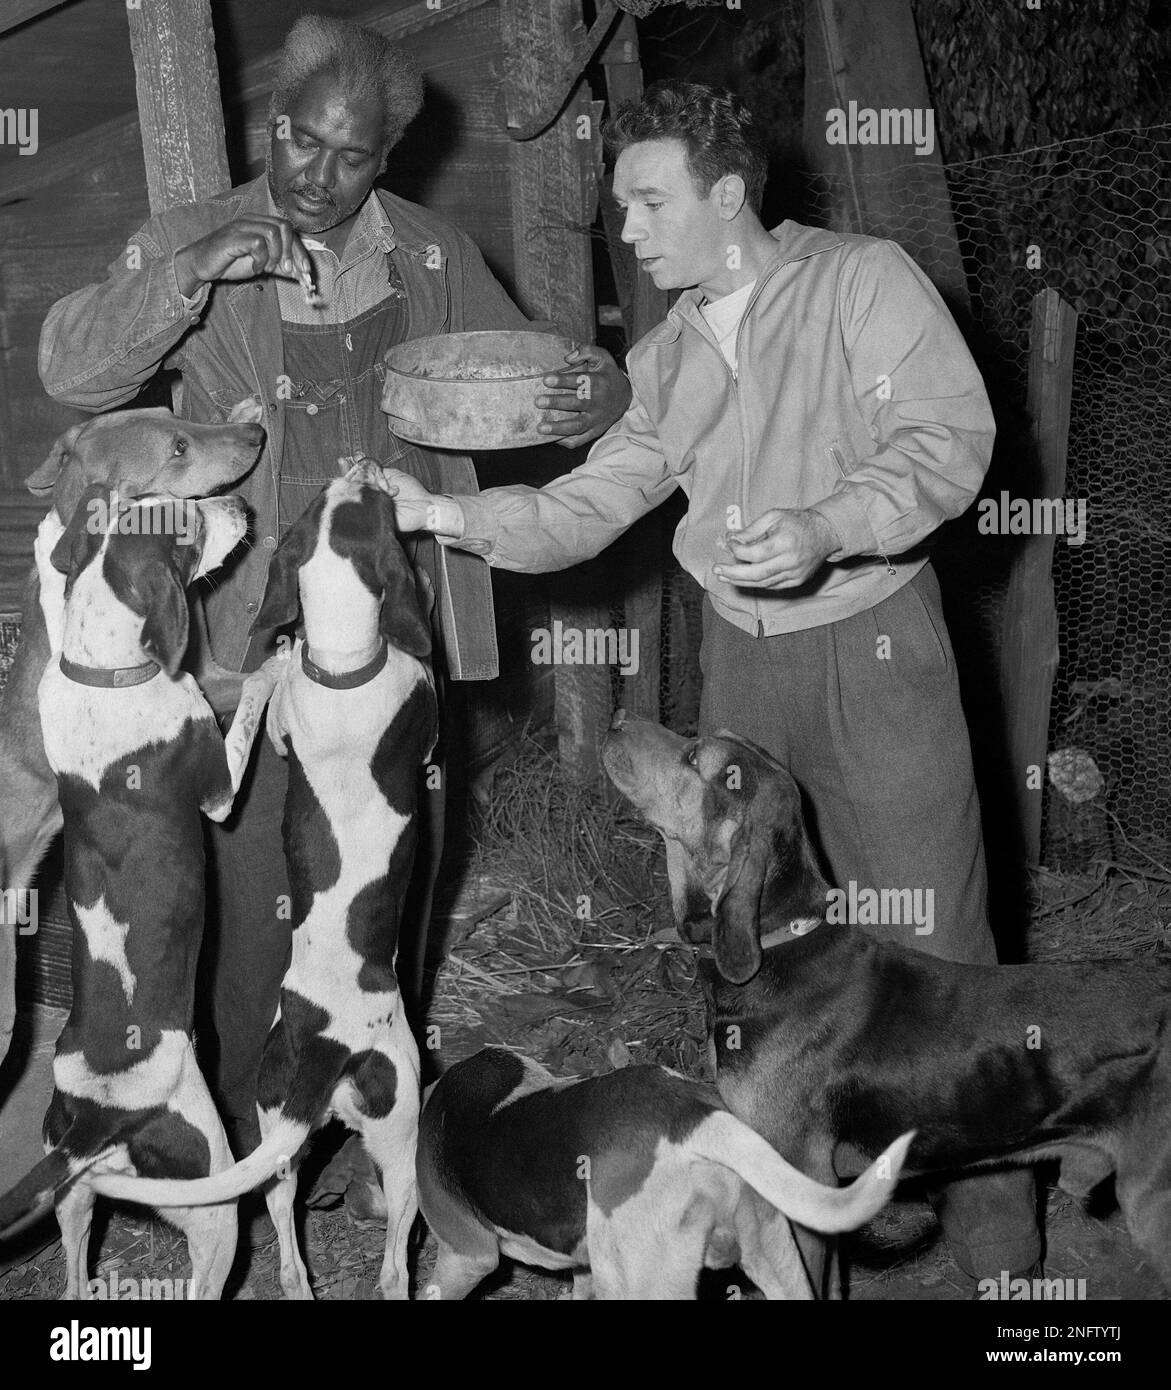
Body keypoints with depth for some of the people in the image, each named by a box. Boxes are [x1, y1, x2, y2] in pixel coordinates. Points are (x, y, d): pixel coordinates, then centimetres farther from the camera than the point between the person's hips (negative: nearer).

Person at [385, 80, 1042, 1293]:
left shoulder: (862, 280, -6)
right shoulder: (665, 358, 10)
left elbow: (950, 435, -16)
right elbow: (584, 507, 7)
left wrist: (825, 526, -30)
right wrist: (449, 514, -8)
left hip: (870, 639, -6)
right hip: (738, 654, 6)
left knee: (931, 941, -2)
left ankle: (990, 1208, 12)